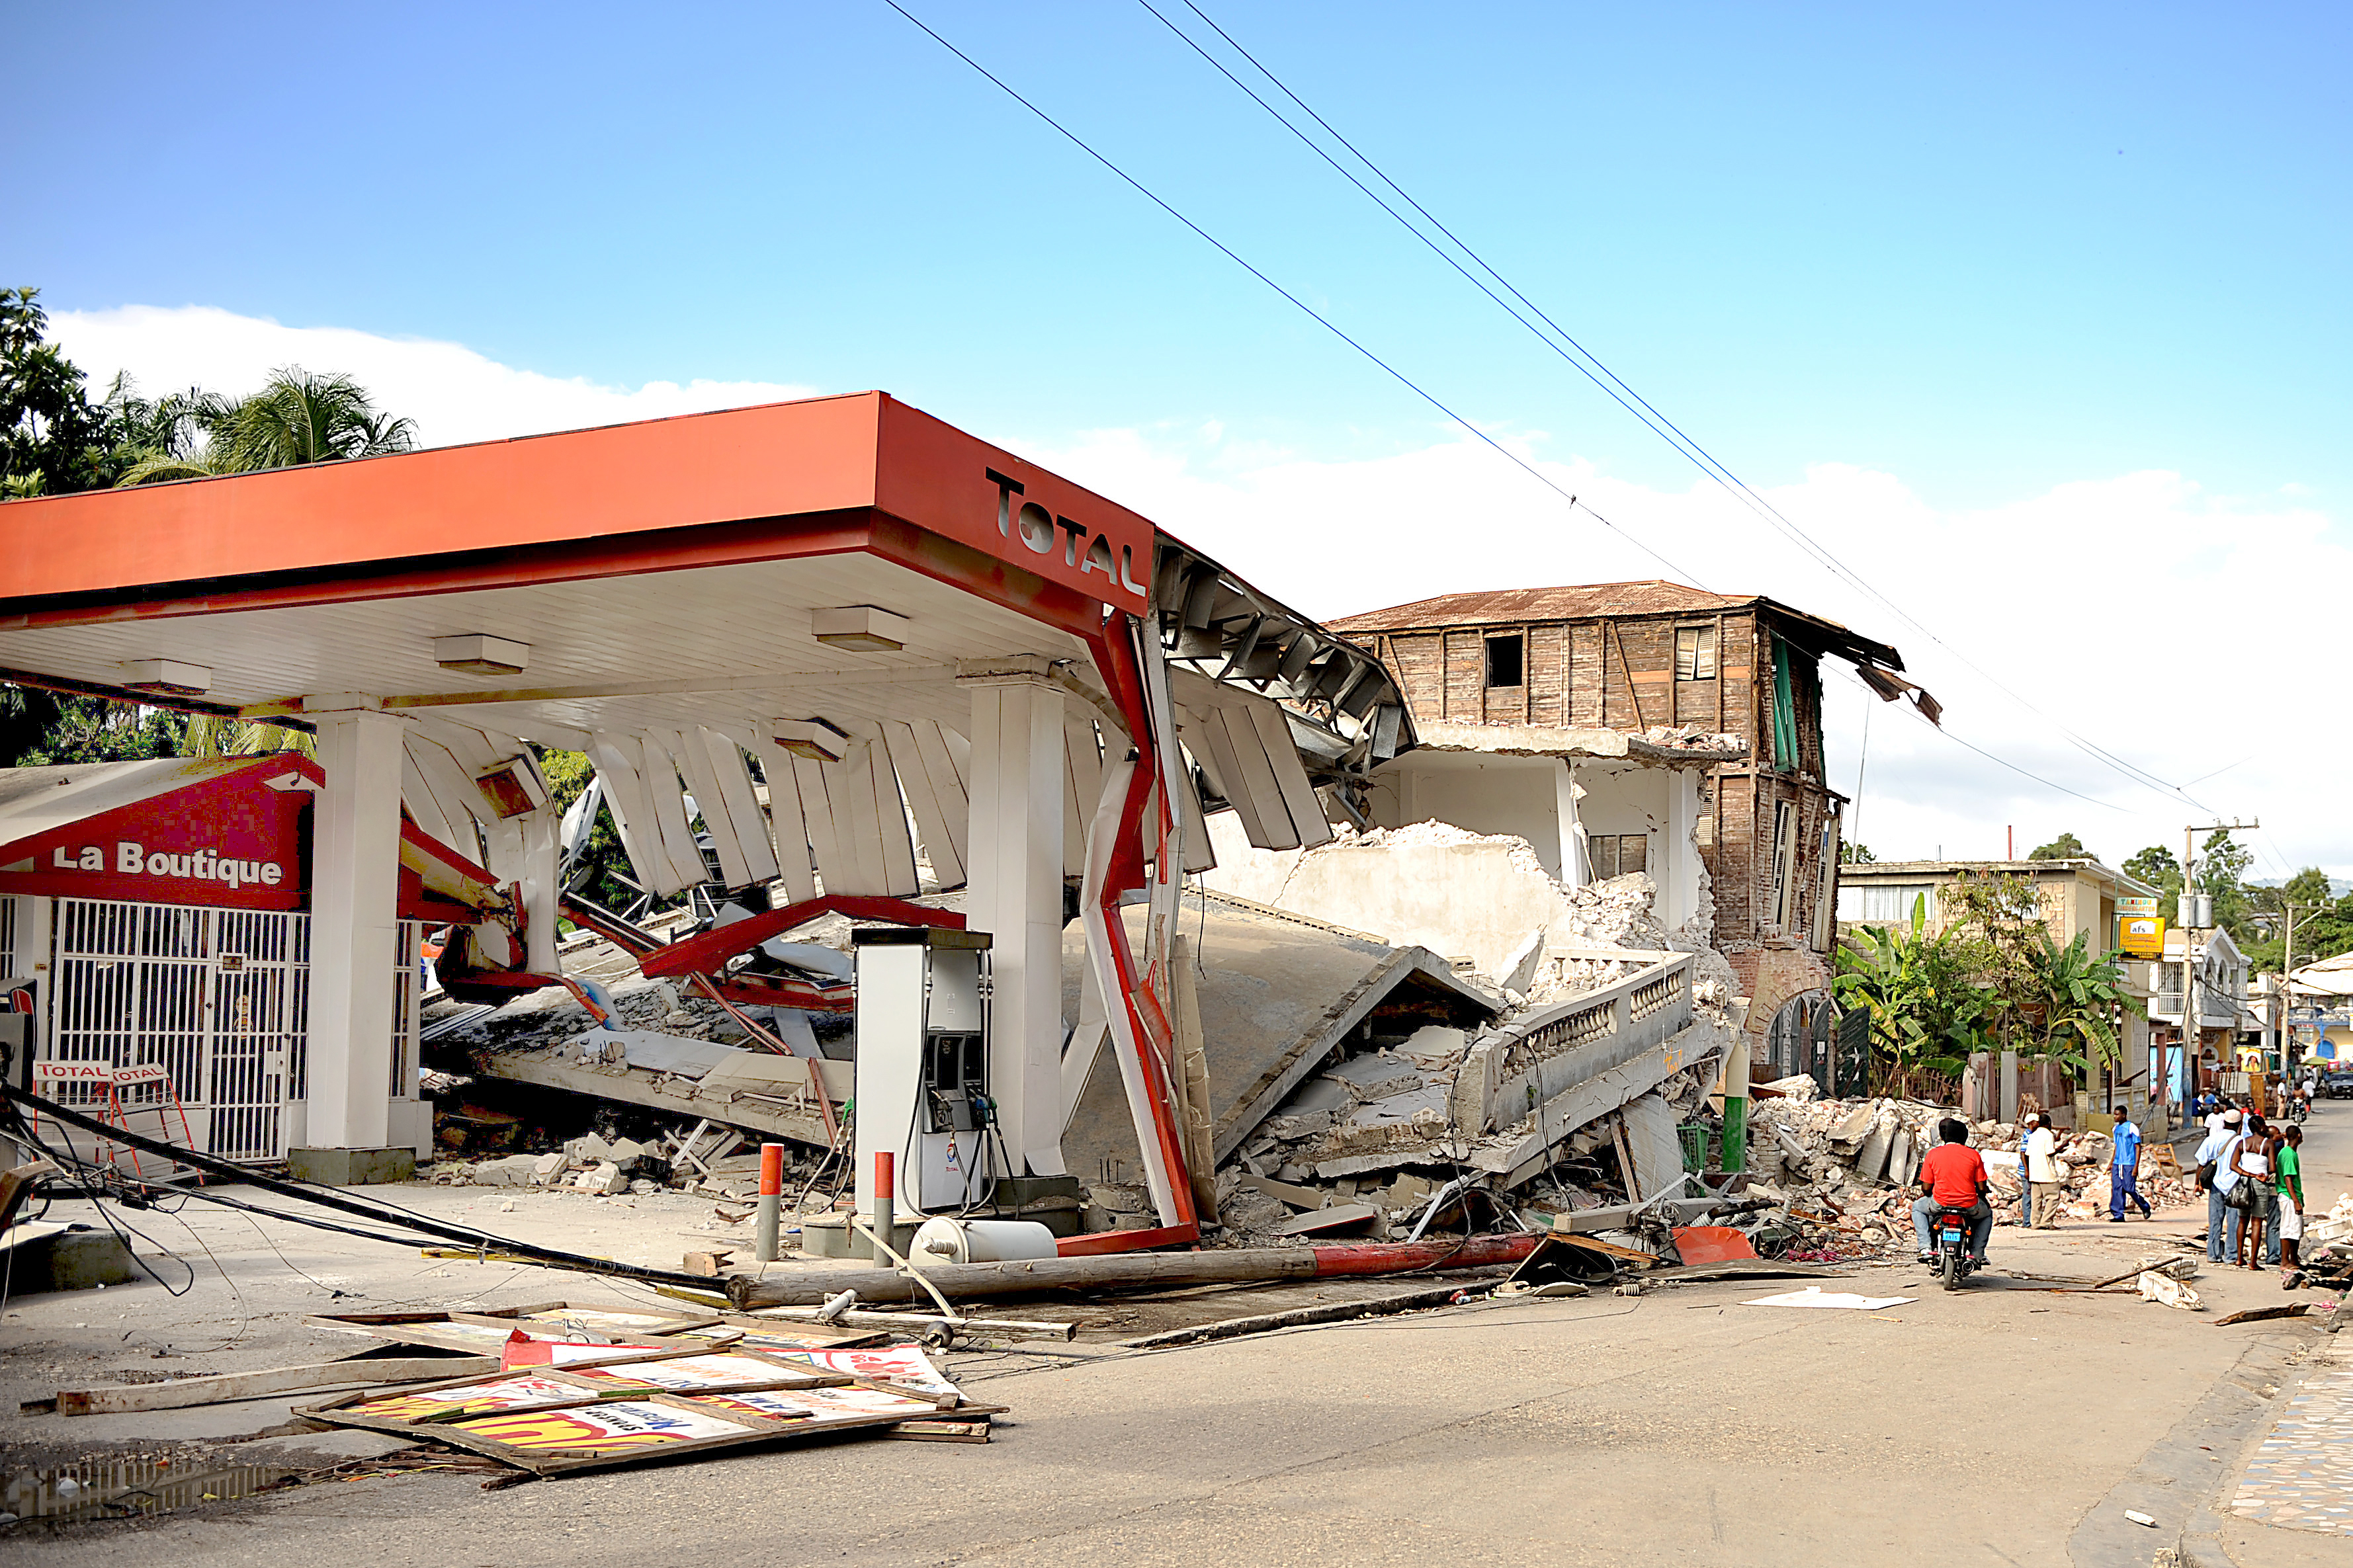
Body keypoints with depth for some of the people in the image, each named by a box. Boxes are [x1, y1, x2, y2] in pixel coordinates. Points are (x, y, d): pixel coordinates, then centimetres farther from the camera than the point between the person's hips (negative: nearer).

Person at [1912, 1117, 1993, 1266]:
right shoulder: (1974, 1155, 1)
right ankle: (1977, 1254, 20)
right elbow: (1982, 1188, 2)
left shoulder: (1933, 1154, 0)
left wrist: (1923, 1195, 25)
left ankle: (1926, 1247, 11)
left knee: (1917, 1206, 30)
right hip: (1969, 1206, 1)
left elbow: (1926, 1188, 1)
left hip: (1940, 1204, -1)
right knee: (1986, 1213, 34)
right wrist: (1982, 1199, 25)